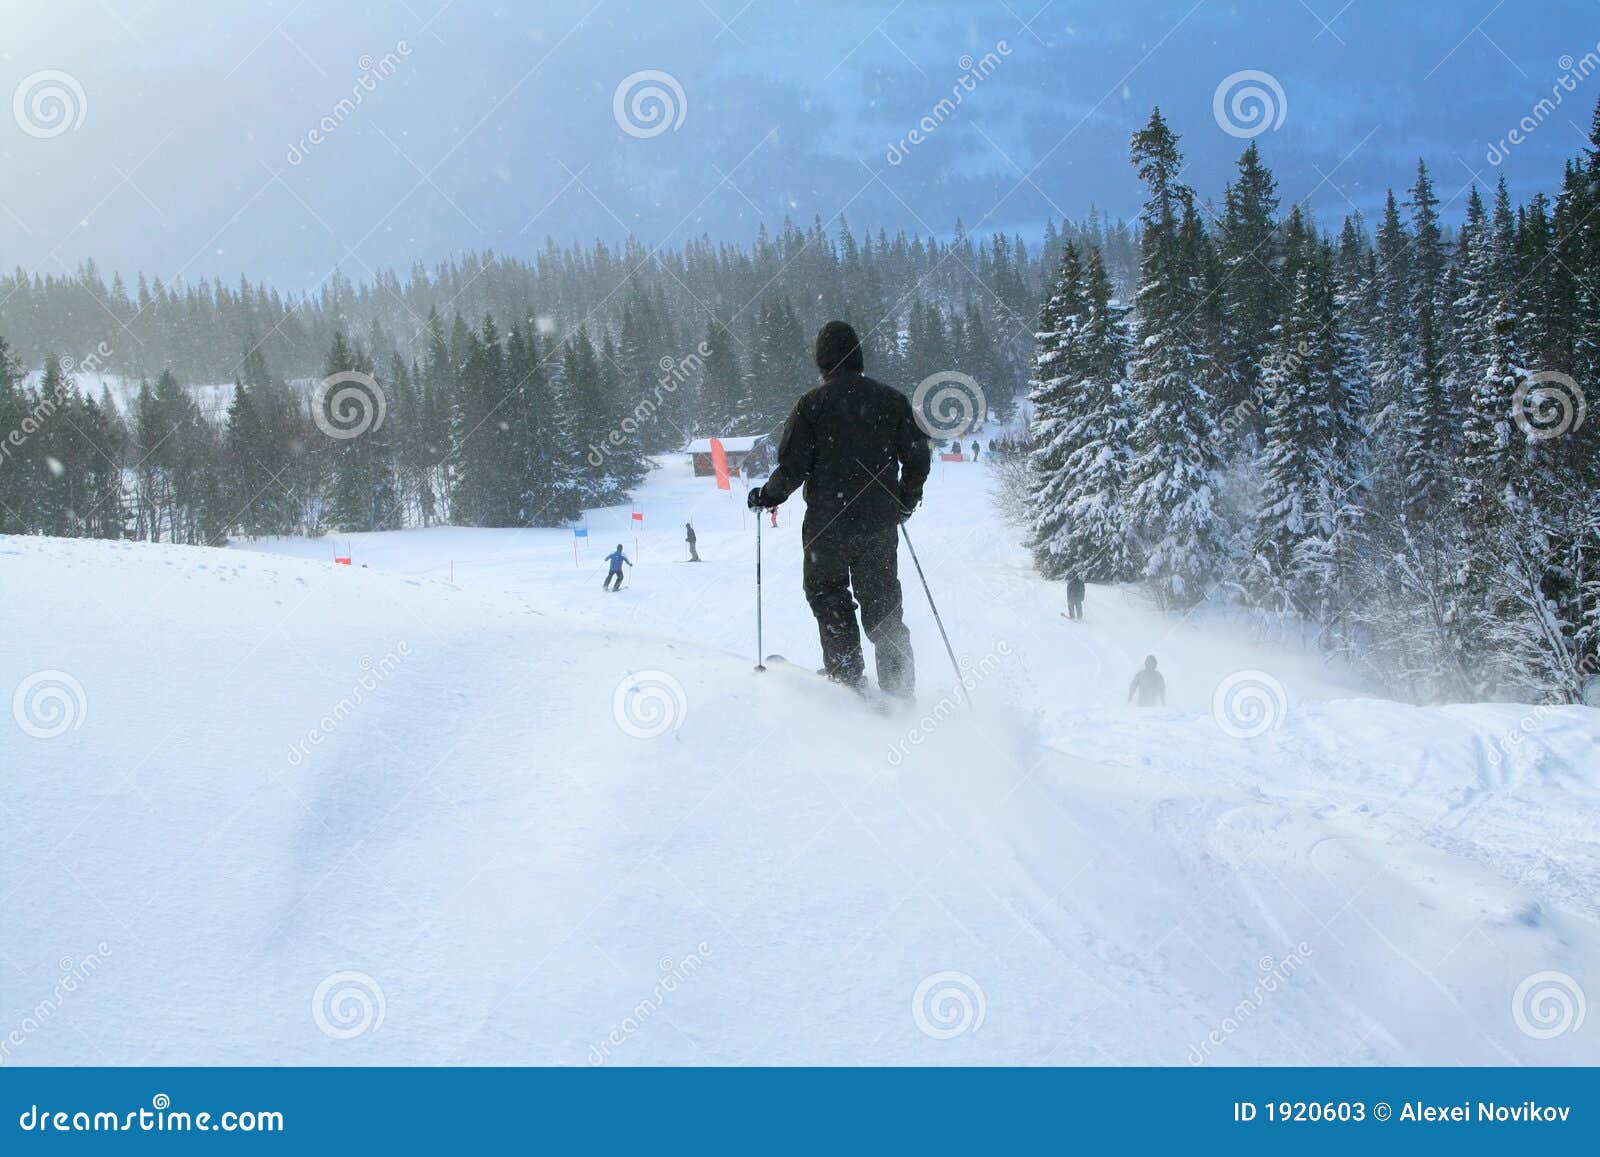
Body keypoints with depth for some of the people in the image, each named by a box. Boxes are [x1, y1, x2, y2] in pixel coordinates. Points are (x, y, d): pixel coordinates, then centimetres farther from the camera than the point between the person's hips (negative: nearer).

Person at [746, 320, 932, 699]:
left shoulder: (812, 403, -9)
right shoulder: (892, 400, 1)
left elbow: (793, 466, -9)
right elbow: (917, 457, 5)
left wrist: (767, 496, 9)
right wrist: (904, 503, 21)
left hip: (827, 525, -3)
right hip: (880, 524, 3)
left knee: (826, 592, 18)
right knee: (882, 604, 11)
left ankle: (845, 672, 12)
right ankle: (898, 687, 5)